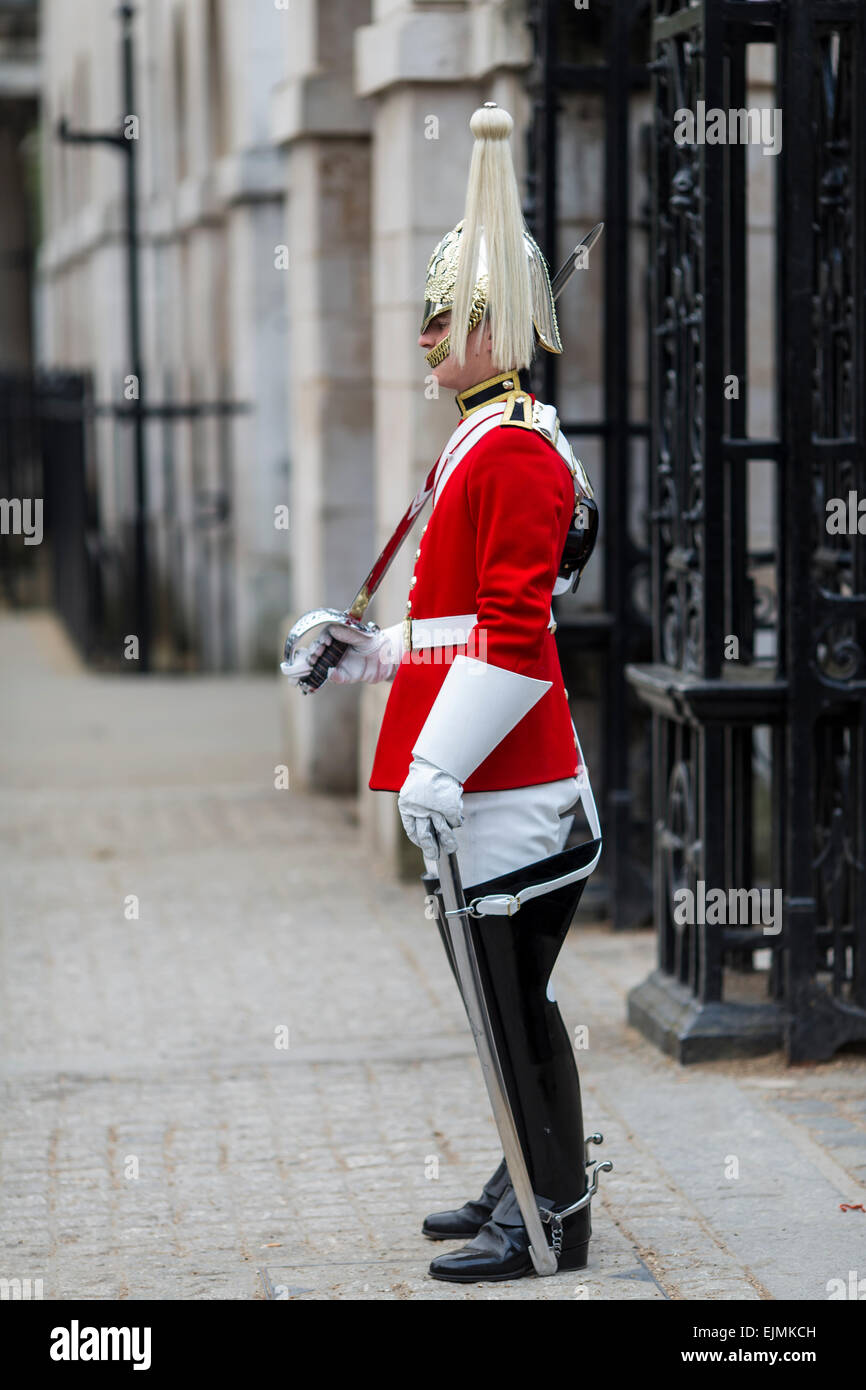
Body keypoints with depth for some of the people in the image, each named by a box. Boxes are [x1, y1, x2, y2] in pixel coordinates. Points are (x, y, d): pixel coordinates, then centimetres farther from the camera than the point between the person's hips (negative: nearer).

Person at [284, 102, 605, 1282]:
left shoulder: (514, 448, -14)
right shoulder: (484, 444, 18)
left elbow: (512, 630, -21)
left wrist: (439, 764, -23)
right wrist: (367, 655, 15)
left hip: (504, 784, -10)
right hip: (486, 780, 10)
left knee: (514, 992, -5)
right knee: (501, 985, 15)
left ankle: (552, 1220, 2)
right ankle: (533, 1182, 25)